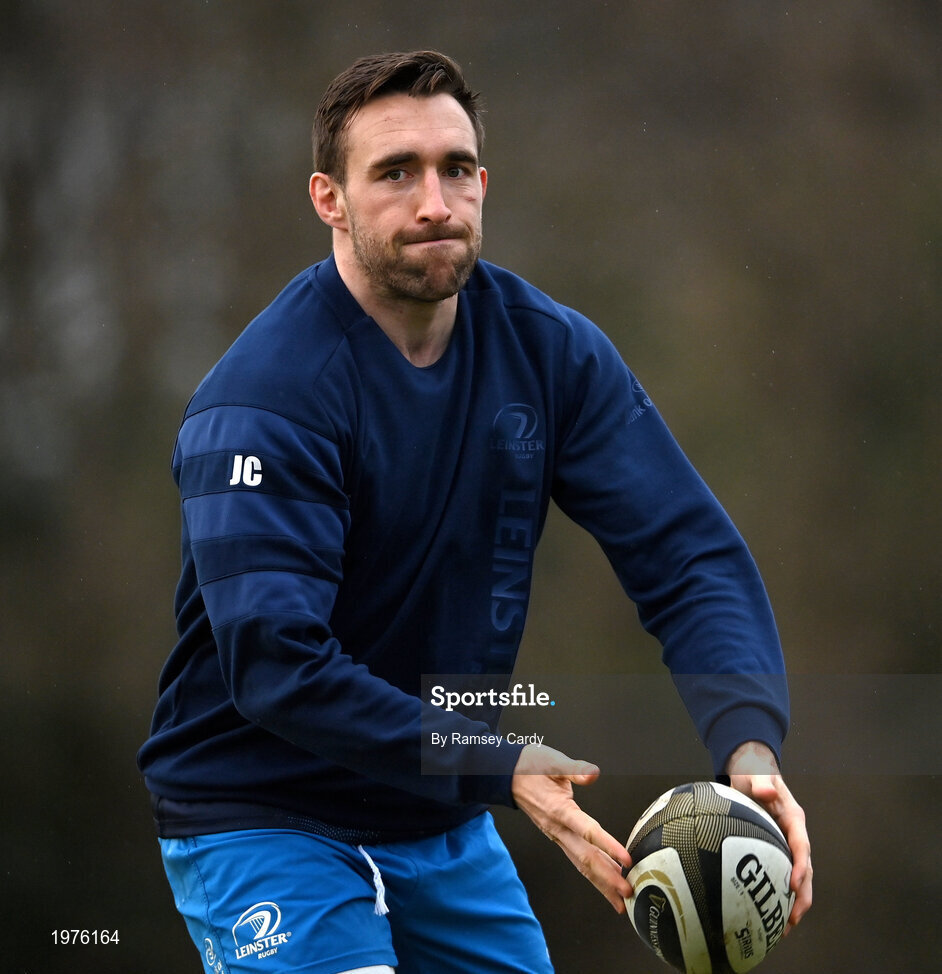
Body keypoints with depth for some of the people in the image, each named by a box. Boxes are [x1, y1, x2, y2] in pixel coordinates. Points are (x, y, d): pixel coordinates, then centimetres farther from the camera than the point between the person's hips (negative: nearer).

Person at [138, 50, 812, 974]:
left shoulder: (550, 350, -3)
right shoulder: (260, 400, -22)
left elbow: (688, 553, -9)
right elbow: (273, 663, -30)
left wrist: (749, 744, -27)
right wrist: (502, 768, -36)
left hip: (443, 828, 6)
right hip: (262, 821, -6)